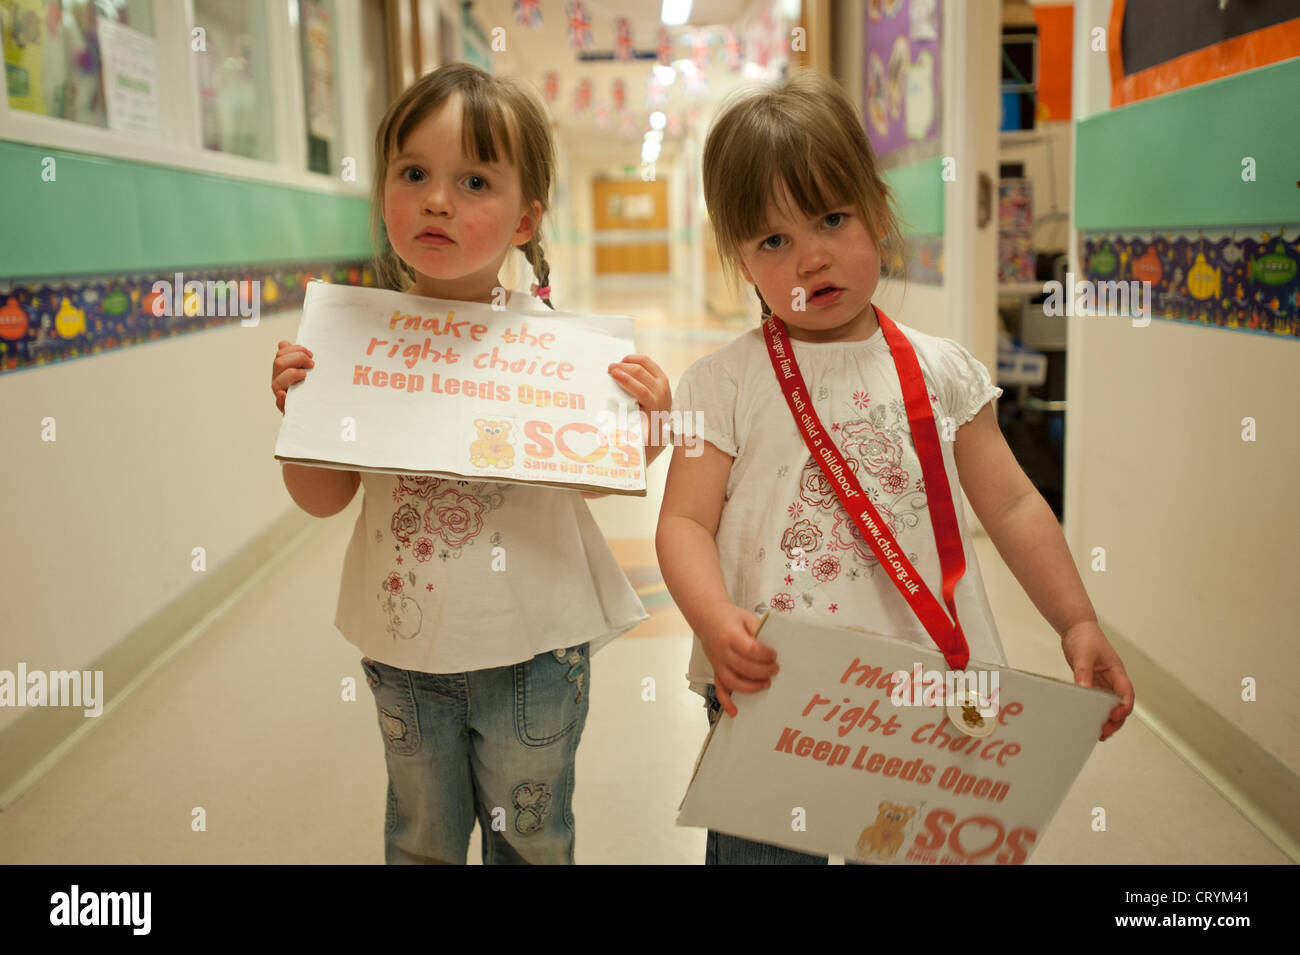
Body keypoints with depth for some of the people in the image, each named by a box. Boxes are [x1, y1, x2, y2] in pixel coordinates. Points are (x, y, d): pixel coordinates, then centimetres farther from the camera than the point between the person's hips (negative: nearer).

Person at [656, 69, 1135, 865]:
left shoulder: (942, 372, 5)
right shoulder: (724, 384, -2)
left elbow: (1012, 506, 8)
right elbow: (685, 521, -8)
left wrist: (1078, 623, 3)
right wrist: (716, 620, -25)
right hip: (770, 690, -2)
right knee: (760, 845, 7)